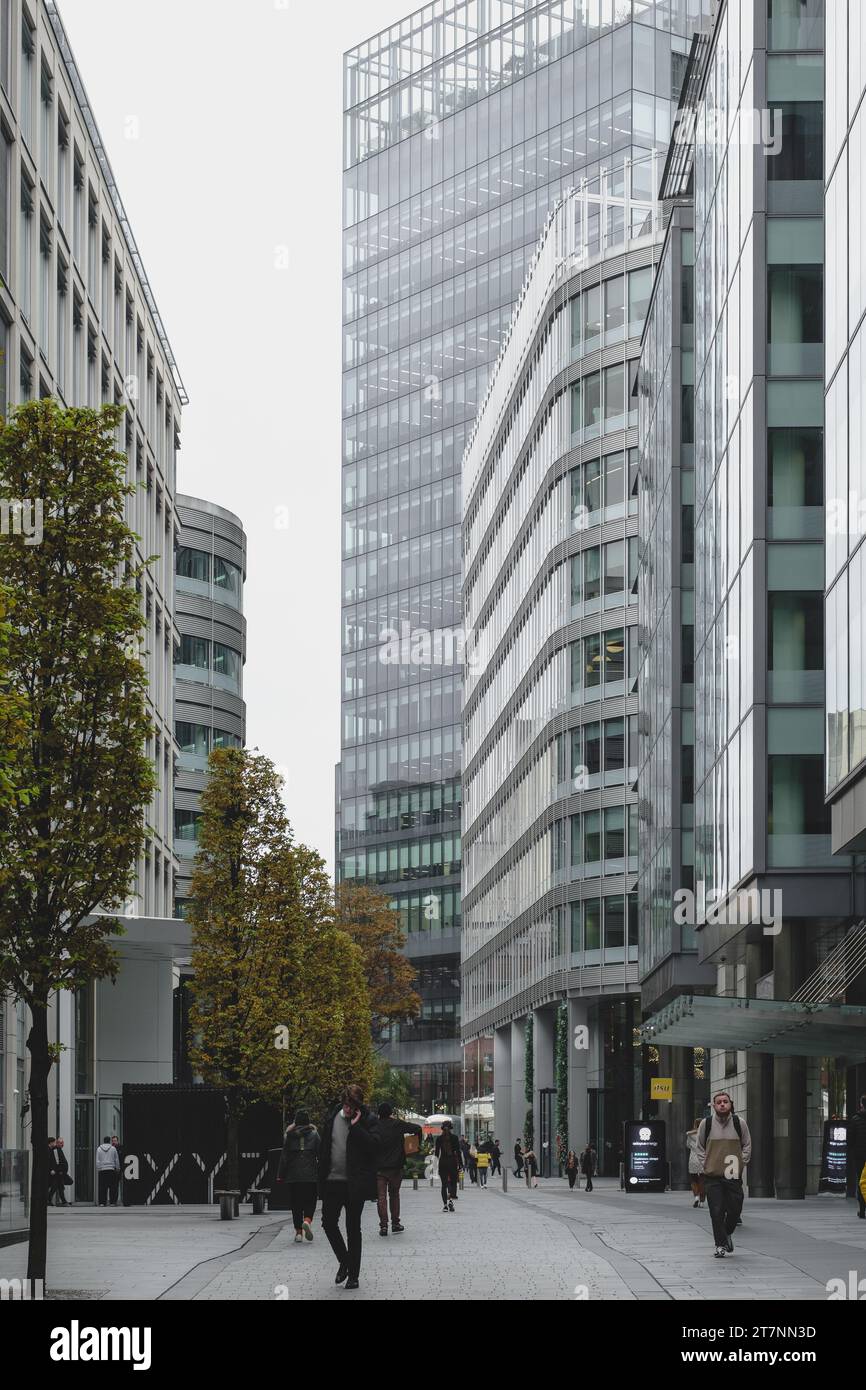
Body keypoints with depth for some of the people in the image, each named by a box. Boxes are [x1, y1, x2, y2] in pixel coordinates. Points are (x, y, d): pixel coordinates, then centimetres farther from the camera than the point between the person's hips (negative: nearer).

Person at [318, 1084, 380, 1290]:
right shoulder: (332, 1119, 7)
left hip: (354, 1184, -4)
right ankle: (344, 1261, 24)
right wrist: (322, 1177, 9)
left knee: (353, 1229, 2)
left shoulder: (367, 1121, -5)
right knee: (328, 1223, 1)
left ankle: (353, 1274, 10)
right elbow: (324, 1149, 12)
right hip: (332, 1181, 4)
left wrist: (356, 1126, -20)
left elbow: (373, 1145, -19)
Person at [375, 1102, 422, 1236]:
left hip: (378, 1168, 0)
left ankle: (383, 1225, -8)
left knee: (381, 1196, 1)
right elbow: (417, 1129, -7)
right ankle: (395, 1223, 19)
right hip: (395, 1167, 0)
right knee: (394, 1195, 16)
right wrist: (418, 1144, 9)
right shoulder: (397, 1124, -5)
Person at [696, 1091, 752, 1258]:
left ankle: (727, 1234, 30)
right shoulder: (706, 1124, 1)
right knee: (716, 1212, -6)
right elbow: (699, 1147, 11)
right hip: (712, 1175, -1)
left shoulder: (739, 1123, 2)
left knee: (735, 1209, 2)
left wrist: (740, 1164, 2)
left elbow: (747, 1146, 11)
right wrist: (704, 1166, 1)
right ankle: (720, 1245, 3)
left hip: (733, 1175, 1)